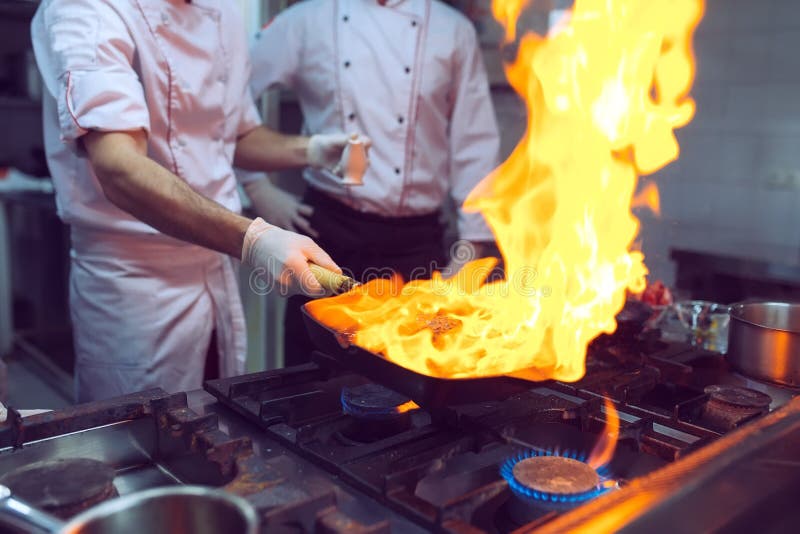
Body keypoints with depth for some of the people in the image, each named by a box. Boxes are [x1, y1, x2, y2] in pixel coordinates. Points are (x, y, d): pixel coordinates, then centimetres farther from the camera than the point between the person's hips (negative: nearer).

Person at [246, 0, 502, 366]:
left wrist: (472, 246, 2)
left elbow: (475, 145, 5)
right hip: (329, 232, 0)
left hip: (416, 240, 1)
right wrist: (259, 189, 2)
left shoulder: (453, 29, 6)